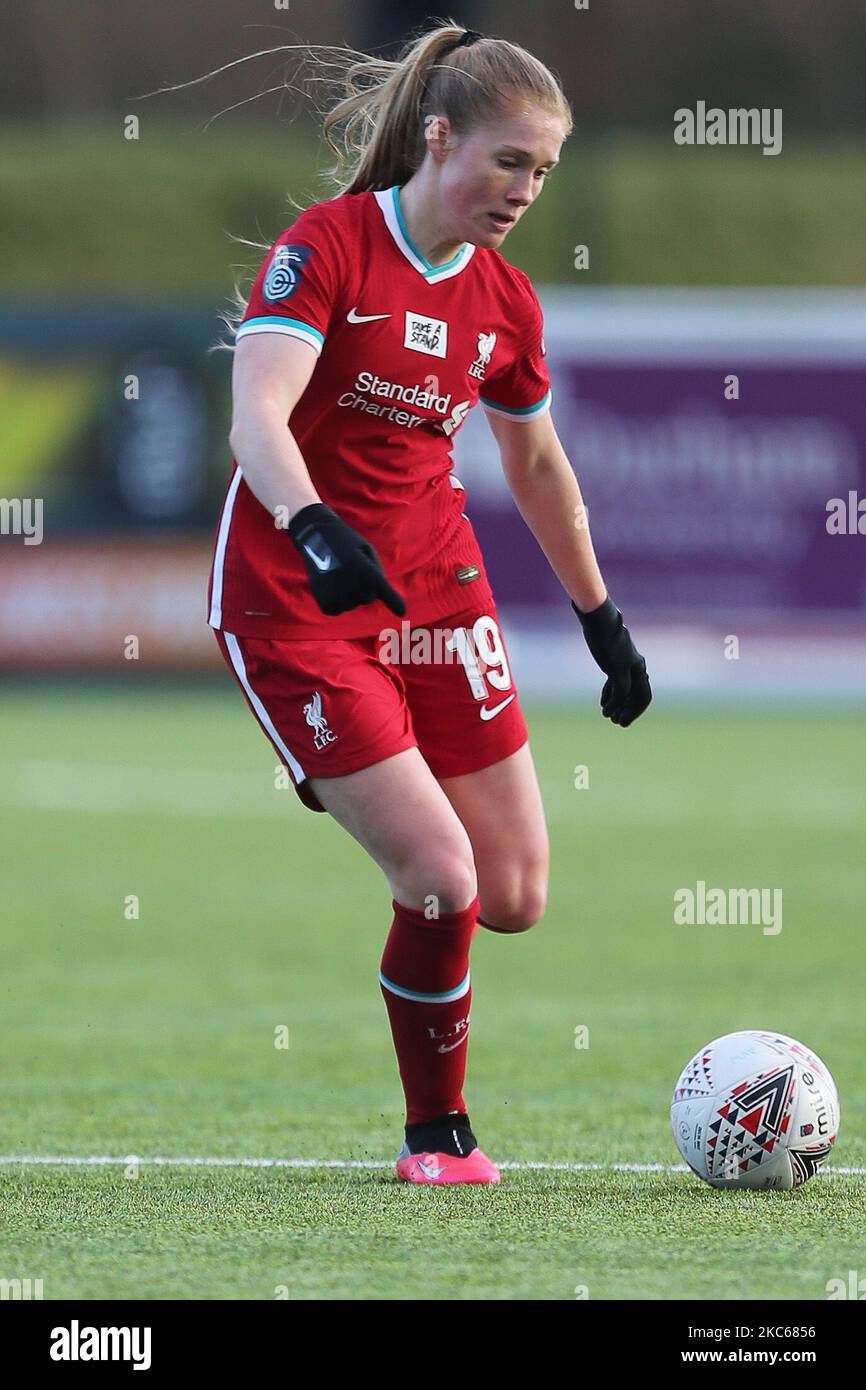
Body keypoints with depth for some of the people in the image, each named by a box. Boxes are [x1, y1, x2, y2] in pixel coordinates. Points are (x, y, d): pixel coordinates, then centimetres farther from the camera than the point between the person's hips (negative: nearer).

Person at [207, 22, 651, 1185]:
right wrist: (317, 530, -45)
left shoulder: (505, 303, 5)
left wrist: (602, 620, 24)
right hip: (297, 607, -6)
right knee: (444, 883, -14)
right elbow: (257, 413, -27)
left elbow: (538, 466, 21)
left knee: (516, 900, 1)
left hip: (437, 595, 6)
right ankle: (437, 1135, 6)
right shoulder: (327, 246, -13)